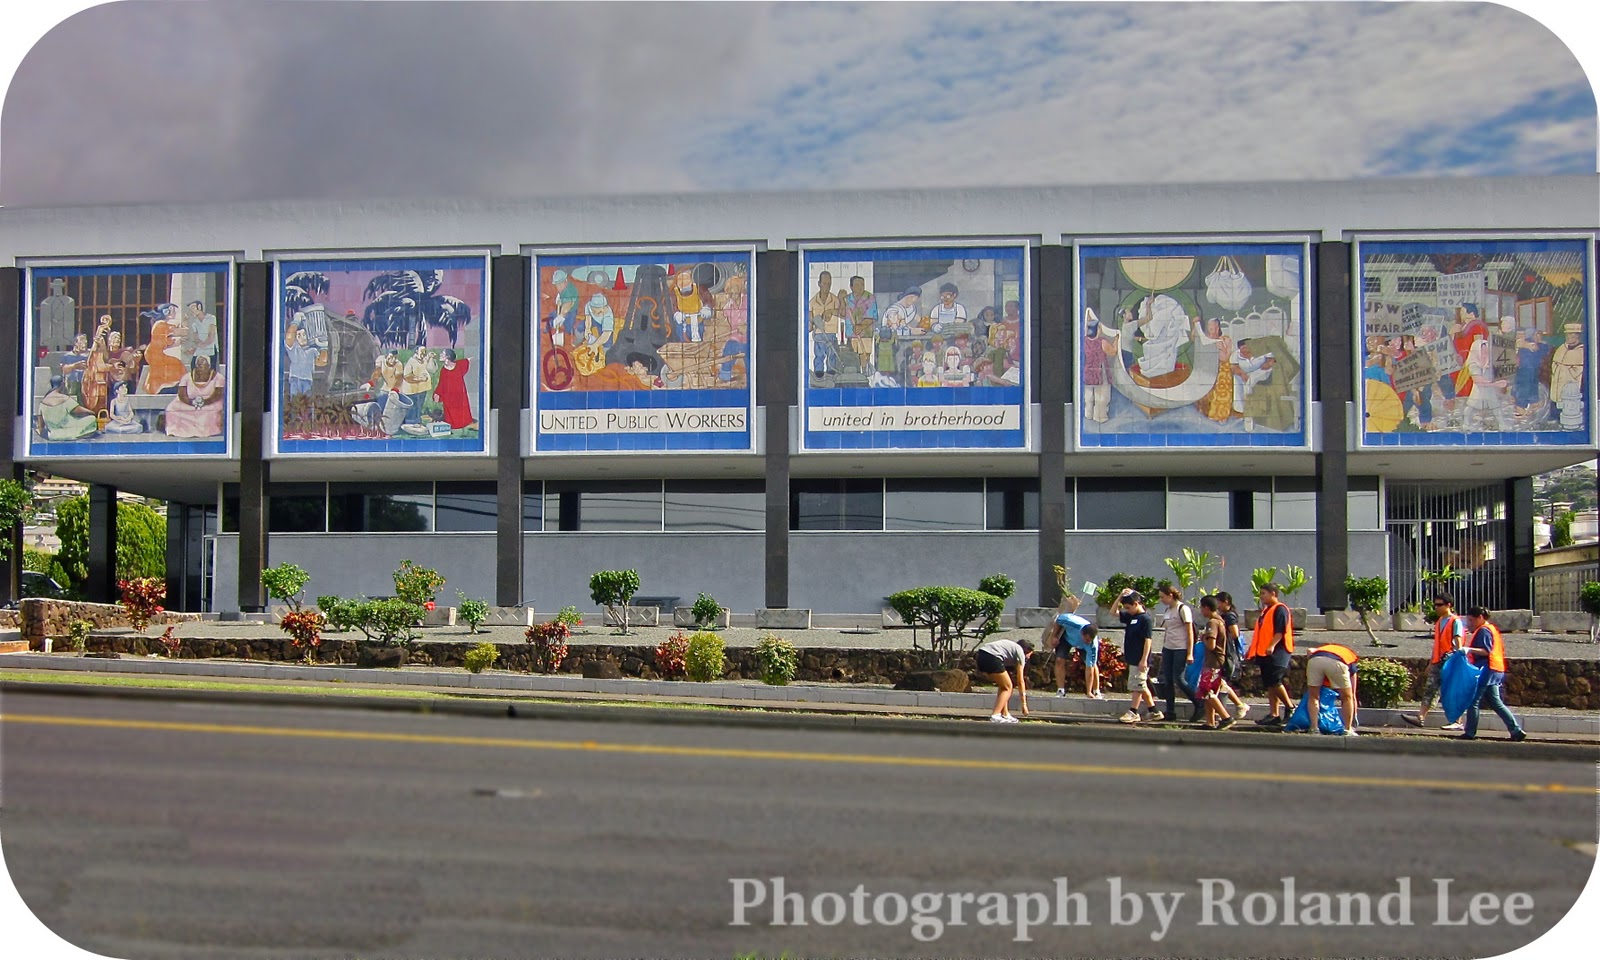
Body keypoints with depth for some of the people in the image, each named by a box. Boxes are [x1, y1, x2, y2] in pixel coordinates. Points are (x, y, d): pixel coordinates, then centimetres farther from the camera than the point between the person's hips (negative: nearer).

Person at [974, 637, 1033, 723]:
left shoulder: (1012, 646, 32)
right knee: (1007, 687, 8)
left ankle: (1005, 715, 22)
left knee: (1003, 686, 22)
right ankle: (995, 715, -4)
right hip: (992, 658, -8)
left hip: (981, 655, 8)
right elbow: (1020, 681, 8)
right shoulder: (1020, 653, 9)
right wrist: (1024, 704, 11)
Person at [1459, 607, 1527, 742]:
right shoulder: (1492, 629, 20)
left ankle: (1470, 733, -2)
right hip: (1495, 671, 10)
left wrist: (1469, 649, -32)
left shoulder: (1483, 631, -11)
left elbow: (1486, 651, -21)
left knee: (1473, 701, -4)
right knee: (1496, 703, 10)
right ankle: (1516, 730, 5)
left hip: (1485, 671, -10)